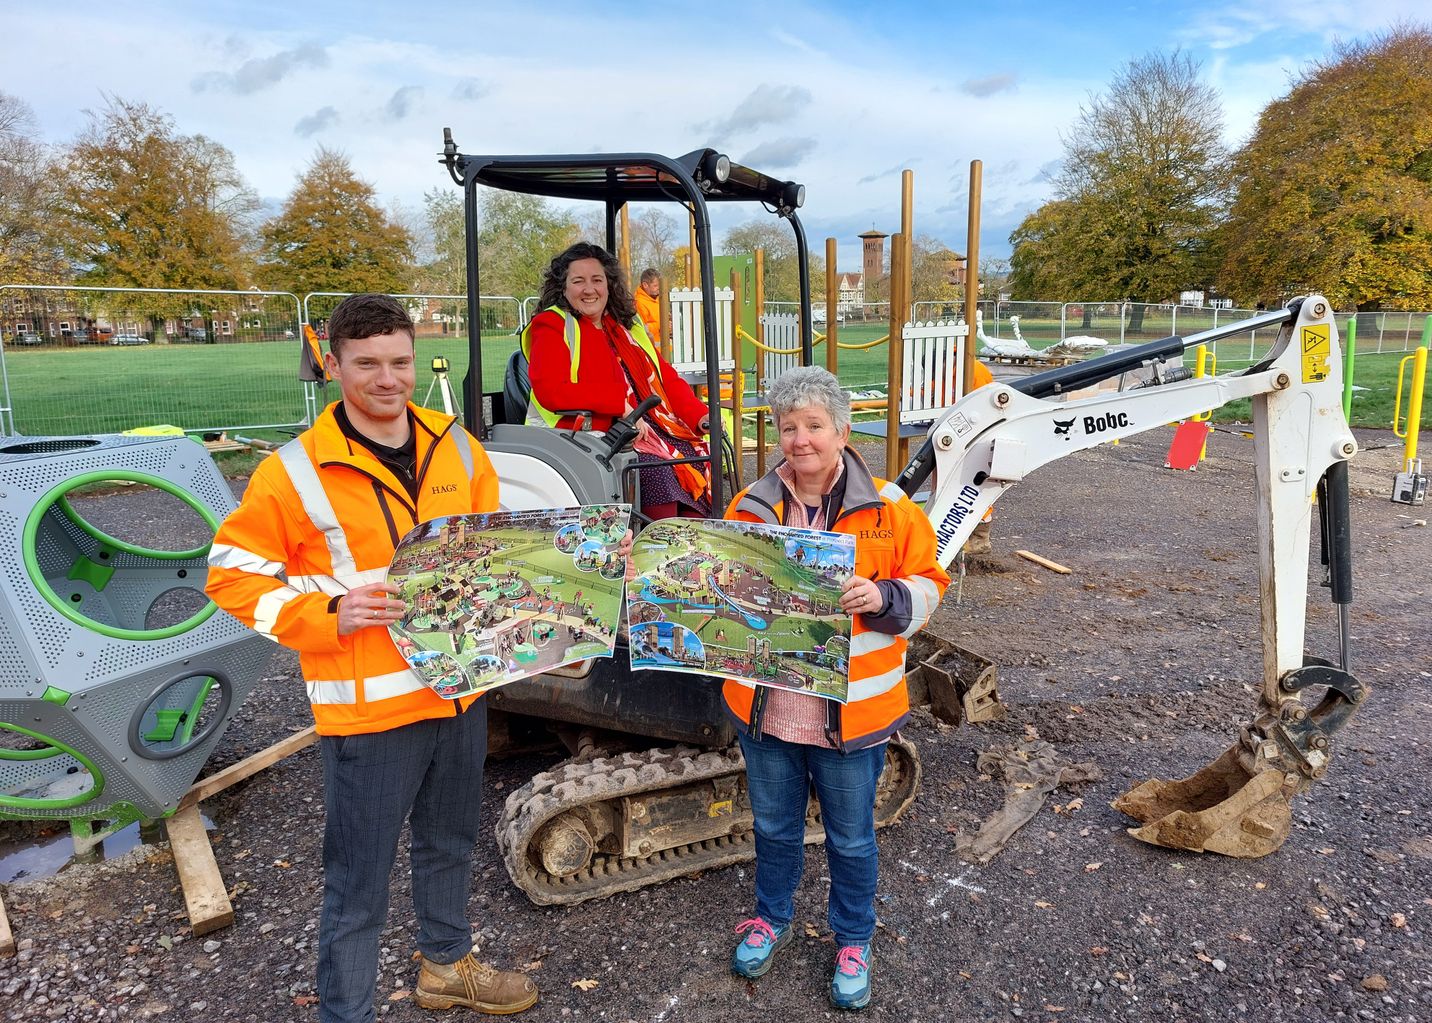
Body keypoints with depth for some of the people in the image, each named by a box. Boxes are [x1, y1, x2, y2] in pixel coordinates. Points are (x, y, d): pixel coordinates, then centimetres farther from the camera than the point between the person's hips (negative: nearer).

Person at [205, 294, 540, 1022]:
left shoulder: (456, 448, 2)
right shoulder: (297, 471, -13)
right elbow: (233, 574, -8)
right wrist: (328, 614, -21)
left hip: (460, 690, 6)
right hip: (369, 707, -5)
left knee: (449, 846, 25)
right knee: (359, 881, 8)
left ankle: (447, 964, 49)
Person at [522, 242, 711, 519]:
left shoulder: (628, 326, 20)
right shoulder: (551, 325, 1)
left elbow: (667, 378, 17)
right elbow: (550, 391, -15)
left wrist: (700, 415, -2)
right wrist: (622, 404, -20)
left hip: (646, 426, 6)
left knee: (699, 455, -18)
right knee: (658, 469, -30)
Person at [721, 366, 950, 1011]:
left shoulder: (886, 508, -8)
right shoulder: (750, 506, -1)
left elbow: (927, 584, -4)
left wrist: (882, 597, -23)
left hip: (851, 713, -2)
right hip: (764, 709, 3)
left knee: (850, 837, 17)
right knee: (774, 825, 22)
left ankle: (853, 941, 42)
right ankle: (772, 918, 49)